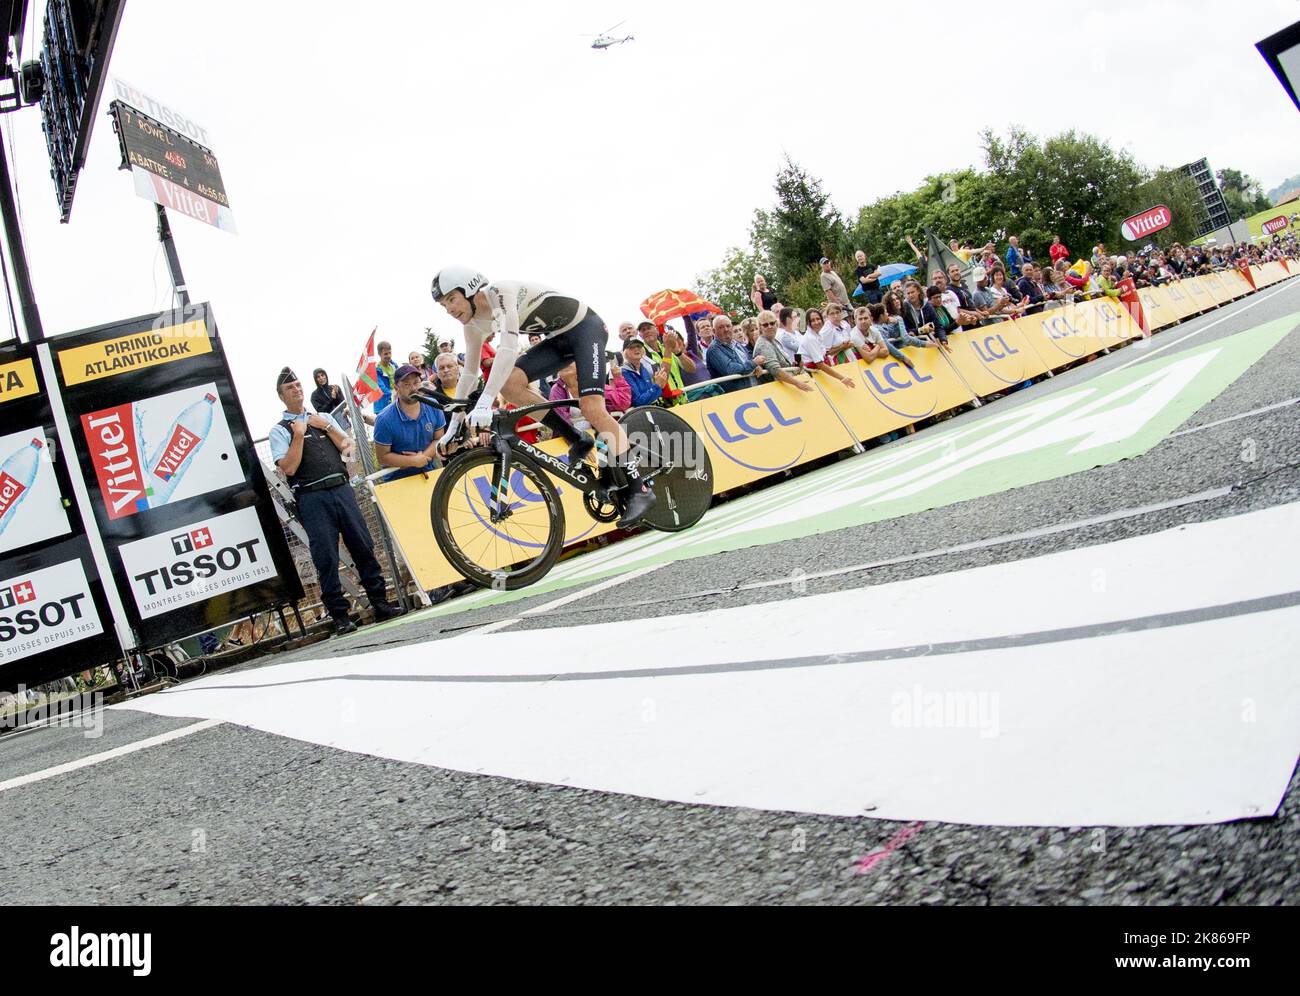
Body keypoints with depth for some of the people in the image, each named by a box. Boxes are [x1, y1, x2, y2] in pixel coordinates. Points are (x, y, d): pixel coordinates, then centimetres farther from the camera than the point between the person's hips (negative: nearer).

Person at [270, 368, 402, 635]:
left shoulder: (323, 418, 19)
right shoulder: (279, 430, 5)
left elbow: (347, 447, 10)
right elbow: (288, 468, -7)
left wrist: (327, 427, 0)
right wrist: (299, 435, -10)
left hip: (341, 489, 4)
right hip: (312, 498, -4)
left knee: (363, 547, 3)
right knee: (326, 559, -4)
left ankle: (380, 603, 12)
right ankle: (340, 616, 2)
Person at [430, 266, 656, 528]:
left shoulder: (499, 291, -26)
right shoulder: (474, 324, 0)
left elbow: (509, 347, -39)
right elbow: (468, 374, 9)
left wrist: (484, 403, -46)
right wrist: (453, 426, 8)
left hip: (586, 327, -8)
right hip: (560, 339, 8)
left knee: (591, 408, -24)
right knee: (508, 384, -14)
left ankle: (640, 490, -16)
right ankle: (578, 440, -3)